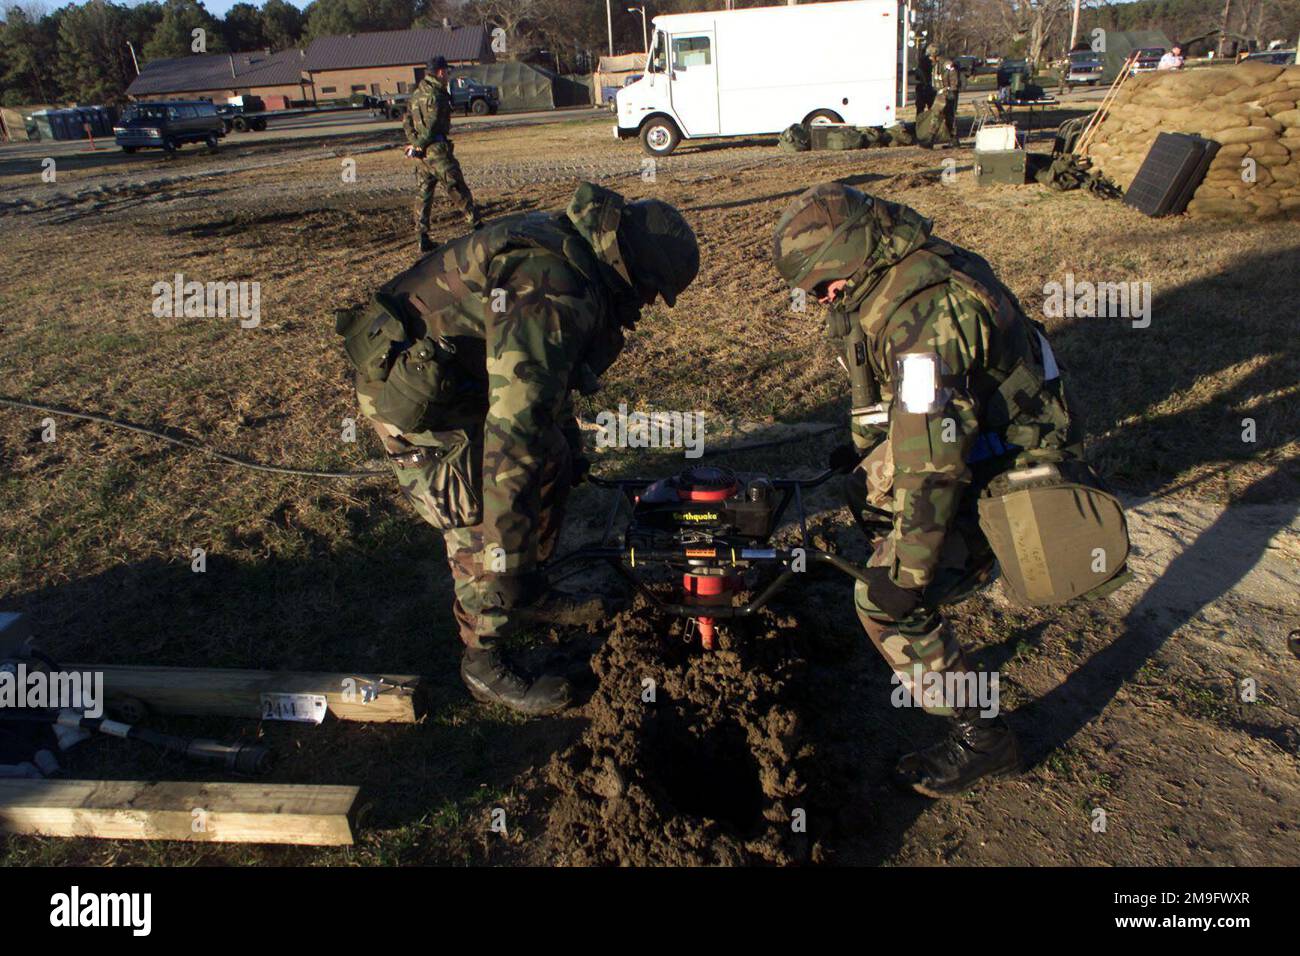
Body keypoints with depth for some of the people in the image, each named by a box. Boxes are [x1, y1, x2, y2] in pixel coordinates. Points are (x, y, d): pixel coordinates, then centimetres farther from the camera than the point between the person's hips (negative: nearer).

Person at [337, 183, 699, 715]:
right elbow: (515, 422, -35)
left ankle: (532, 598, 32)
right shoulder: (551, 292, -30)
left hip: (461, 377, 10)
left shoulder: (576, 260, 5)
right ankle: (484, 664, 9)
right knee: (484, 523, -10)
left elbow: (546, 373, 21)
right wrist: (502, 551, -32)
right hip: (413, 395, -10)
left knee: (551, 462, 16)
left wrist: (570, 449, 31)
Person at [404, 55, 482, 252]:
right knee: (457, 189, -2)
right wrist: (418, 145, -8)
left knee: (424, 194, 9)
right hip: (437, 149, -8)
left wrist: (414, 142, 5)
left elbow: (407, 122, 14)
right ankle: (477, 226, 4)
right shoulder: (436, 96, -14)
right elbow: (432, 126, -18)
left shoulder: (416, 94, 14)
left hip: (422, 150, 8)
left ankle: (423, 238, 8)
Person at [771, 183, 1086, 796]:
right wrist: (863, 448, 28)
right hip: (965, 429, 10)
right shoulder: (890, 277, 0)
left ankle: (979, 736, 0)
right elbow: (880, 379, 16)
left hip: (1004, 470, -10)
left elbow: (934, 453, -35)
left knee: (887, 603, -14)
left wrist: (907, 573, -31)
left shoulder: (924, 308, -33)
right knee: (867, 487, 29)